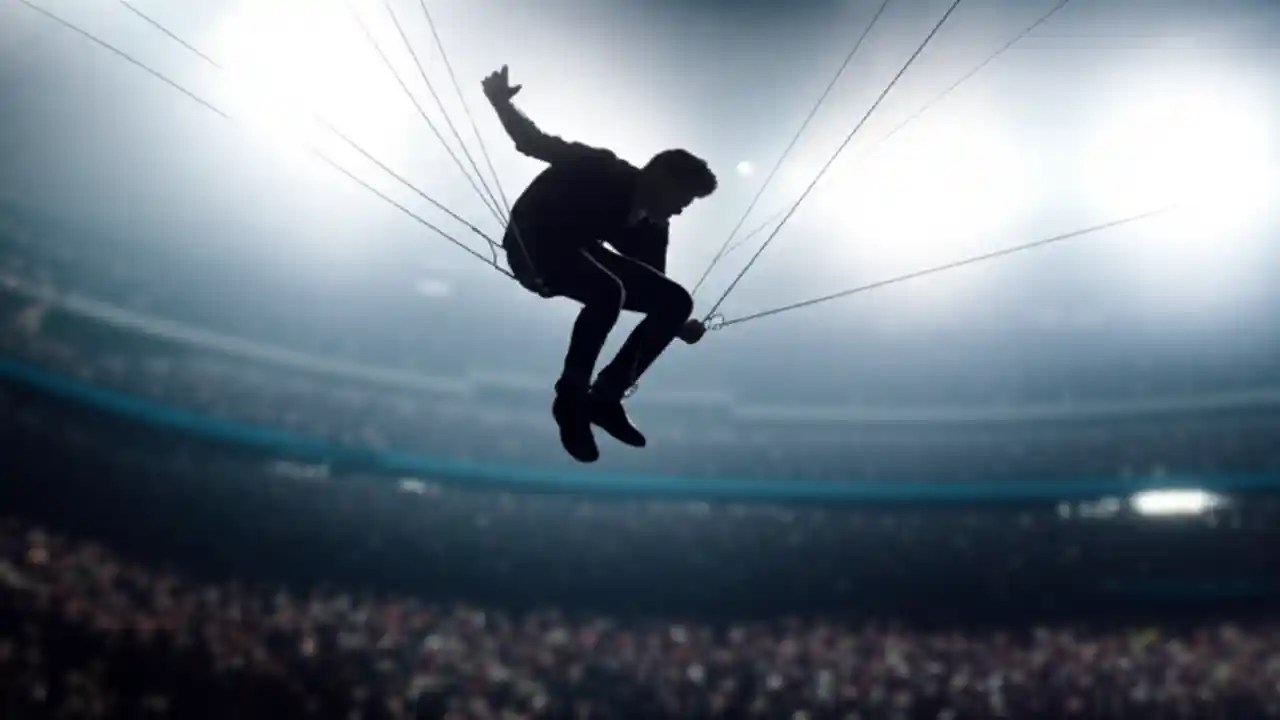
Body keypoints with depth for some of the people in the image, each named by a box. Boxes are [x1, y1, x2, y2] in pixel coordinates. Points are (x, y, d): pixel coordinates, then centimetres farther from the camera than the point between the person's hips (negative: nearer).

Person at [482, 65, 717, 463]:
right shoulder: (602, 172, -22)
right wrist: (501, 102, -41)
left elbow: (659, 288, 1)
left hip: (578, 249, 8)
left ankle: (606, 396, -1)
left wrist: (682, 326, -18)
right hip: (532, 242, -8)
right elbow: (532, 141, -23)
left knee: (675, 300, -2)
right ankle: (571, 399, -22)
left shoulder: (650, 231, -2)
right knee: (609, 290, -36)